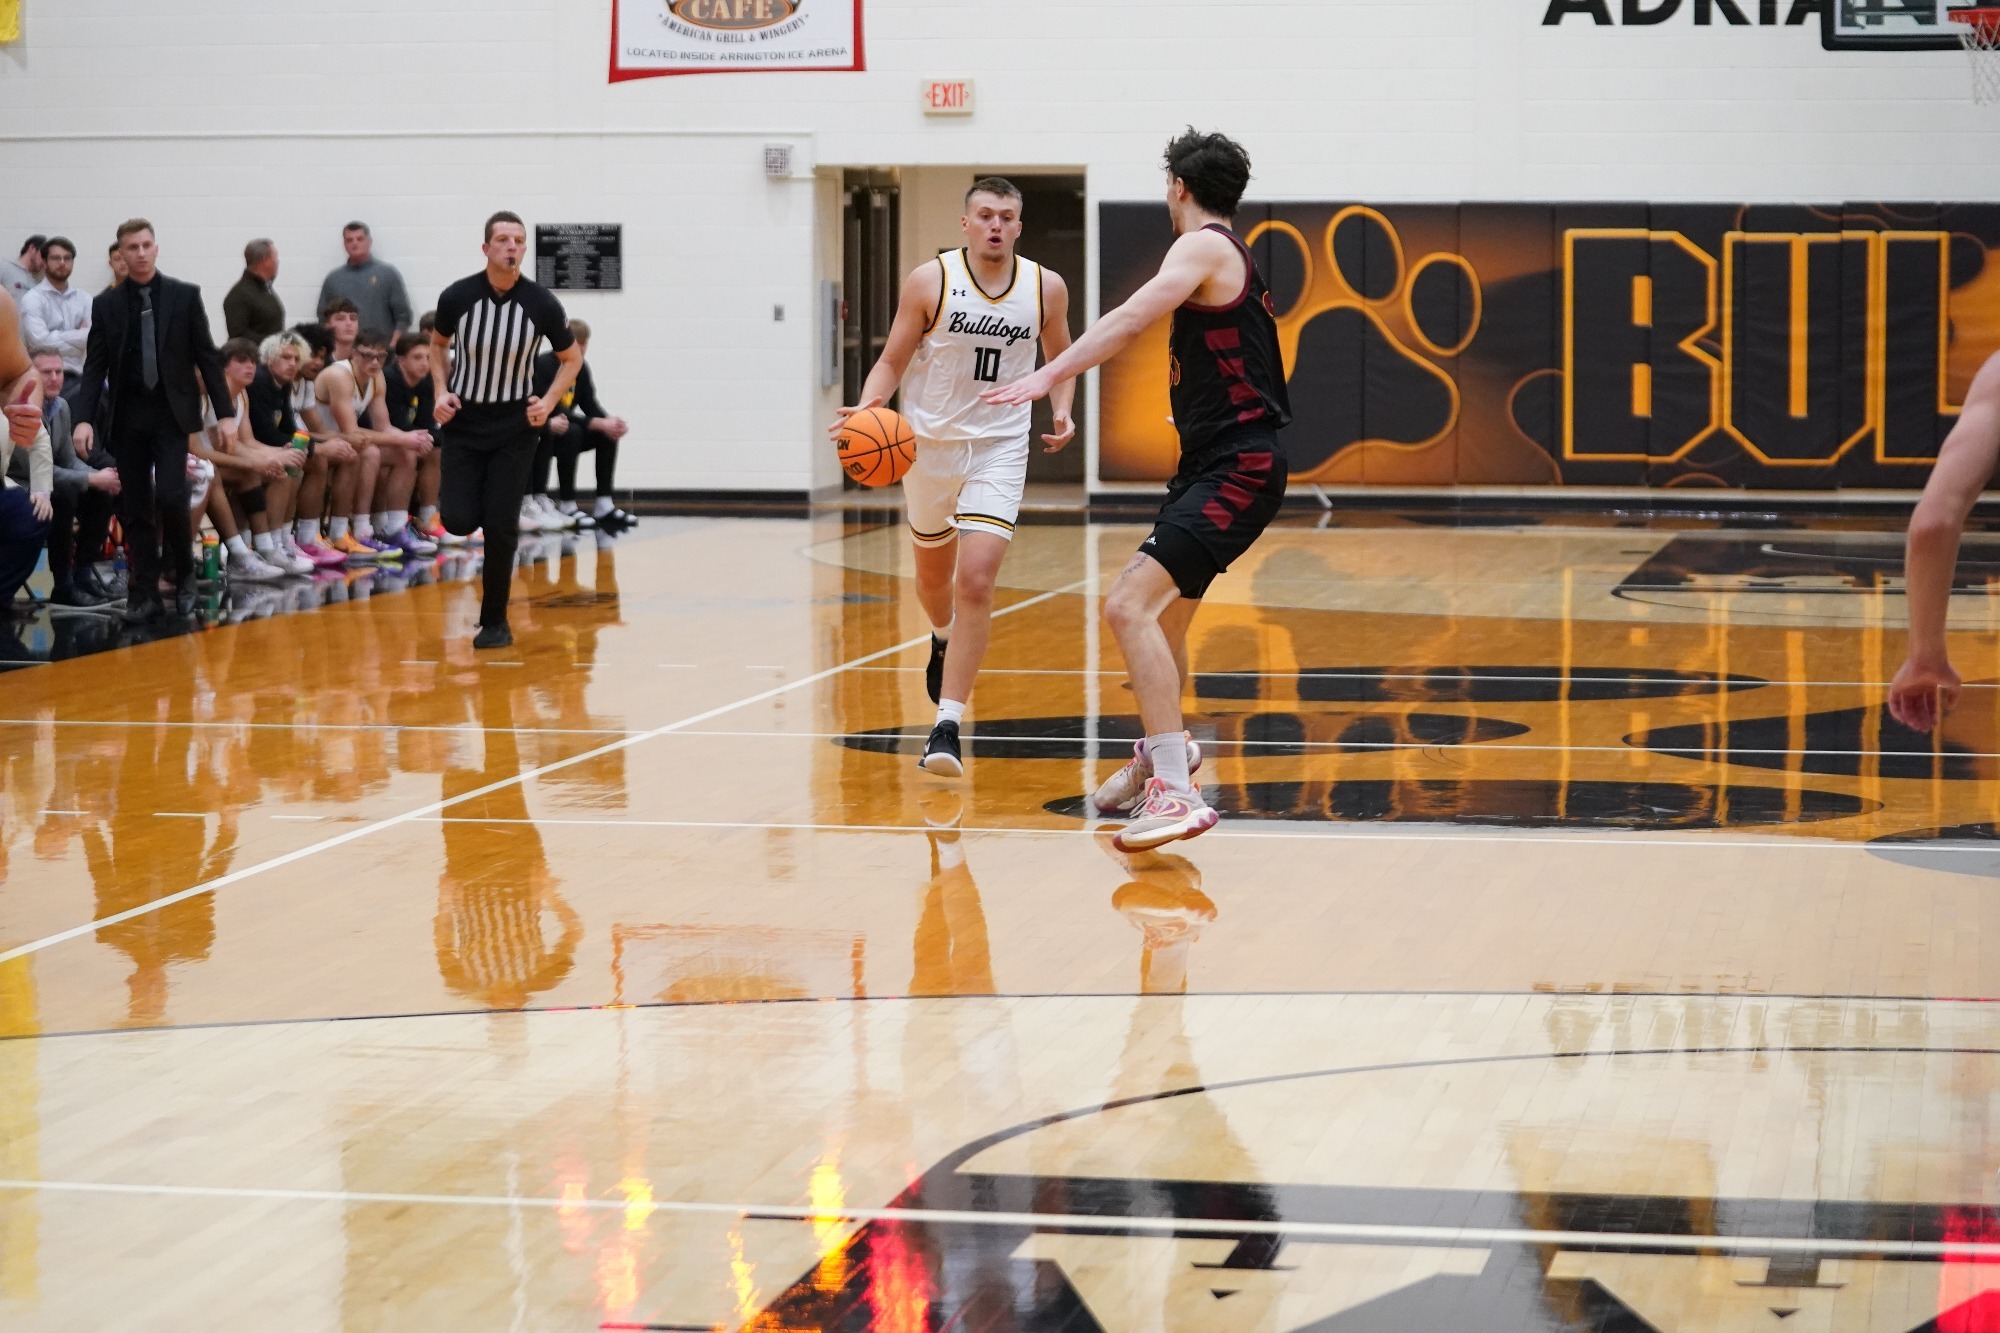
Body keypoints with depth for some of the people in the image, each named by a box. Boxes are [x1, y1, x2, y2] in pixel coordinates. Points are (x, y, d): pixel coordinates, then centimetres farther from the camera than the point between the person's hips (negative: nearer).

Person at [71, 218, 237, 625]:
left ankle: (183, 572, 8)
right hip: (126, 416, 2)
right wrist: (85, 418, -9)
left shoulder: (185, 296, 2)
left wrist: (225, 413, -3)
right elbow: (95, 367, 3)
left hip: (172, 412, -2)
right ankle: (145, 594, 8)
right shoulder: (106, 305, 5)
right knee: (134, 509, 2)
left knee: (170, 496, -16)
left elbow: (207, 357, 3)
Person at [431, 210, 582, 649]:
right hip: (463, 421, 1)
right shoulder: (457, 296, -10)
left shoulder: (542, 304, -11)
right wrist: (441, 391, -3)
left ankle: (495, 621, 9)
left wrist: (549, 402, -9)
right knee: (458, 520, -9)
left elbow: (571, 358, 5)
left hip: (515, 426, -1)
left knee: (500, 526, -7)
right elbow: (439, 343, 11)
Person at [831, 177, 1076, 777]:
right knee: (933, 573, 19)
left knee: (976, 582, -16)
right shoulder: (930, 281, -11)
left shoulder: (1046, 287, -4)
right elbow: (893, 360, -5)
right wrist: (866, 408, -24)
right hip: (929, 441, 1)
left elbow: (1060, 361, 12)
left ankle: (946, 726, -14)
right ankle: (943, 639, 56)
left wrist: (1062, 413, -6)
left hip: (1000, 447, -1)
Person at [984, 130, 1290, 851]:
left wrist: (1049, 376, -32)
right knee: (1163, 611, 28)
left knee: (1131, 606, -23)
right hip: (1217, 465, 11)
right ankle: (1163, 751, 50)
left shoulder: (1205, 246, -11)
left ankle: (1176, 792, -29)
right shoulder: (1231, 256, 20)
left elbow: (1129, 320, -26)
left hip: (1235, 468, -11)